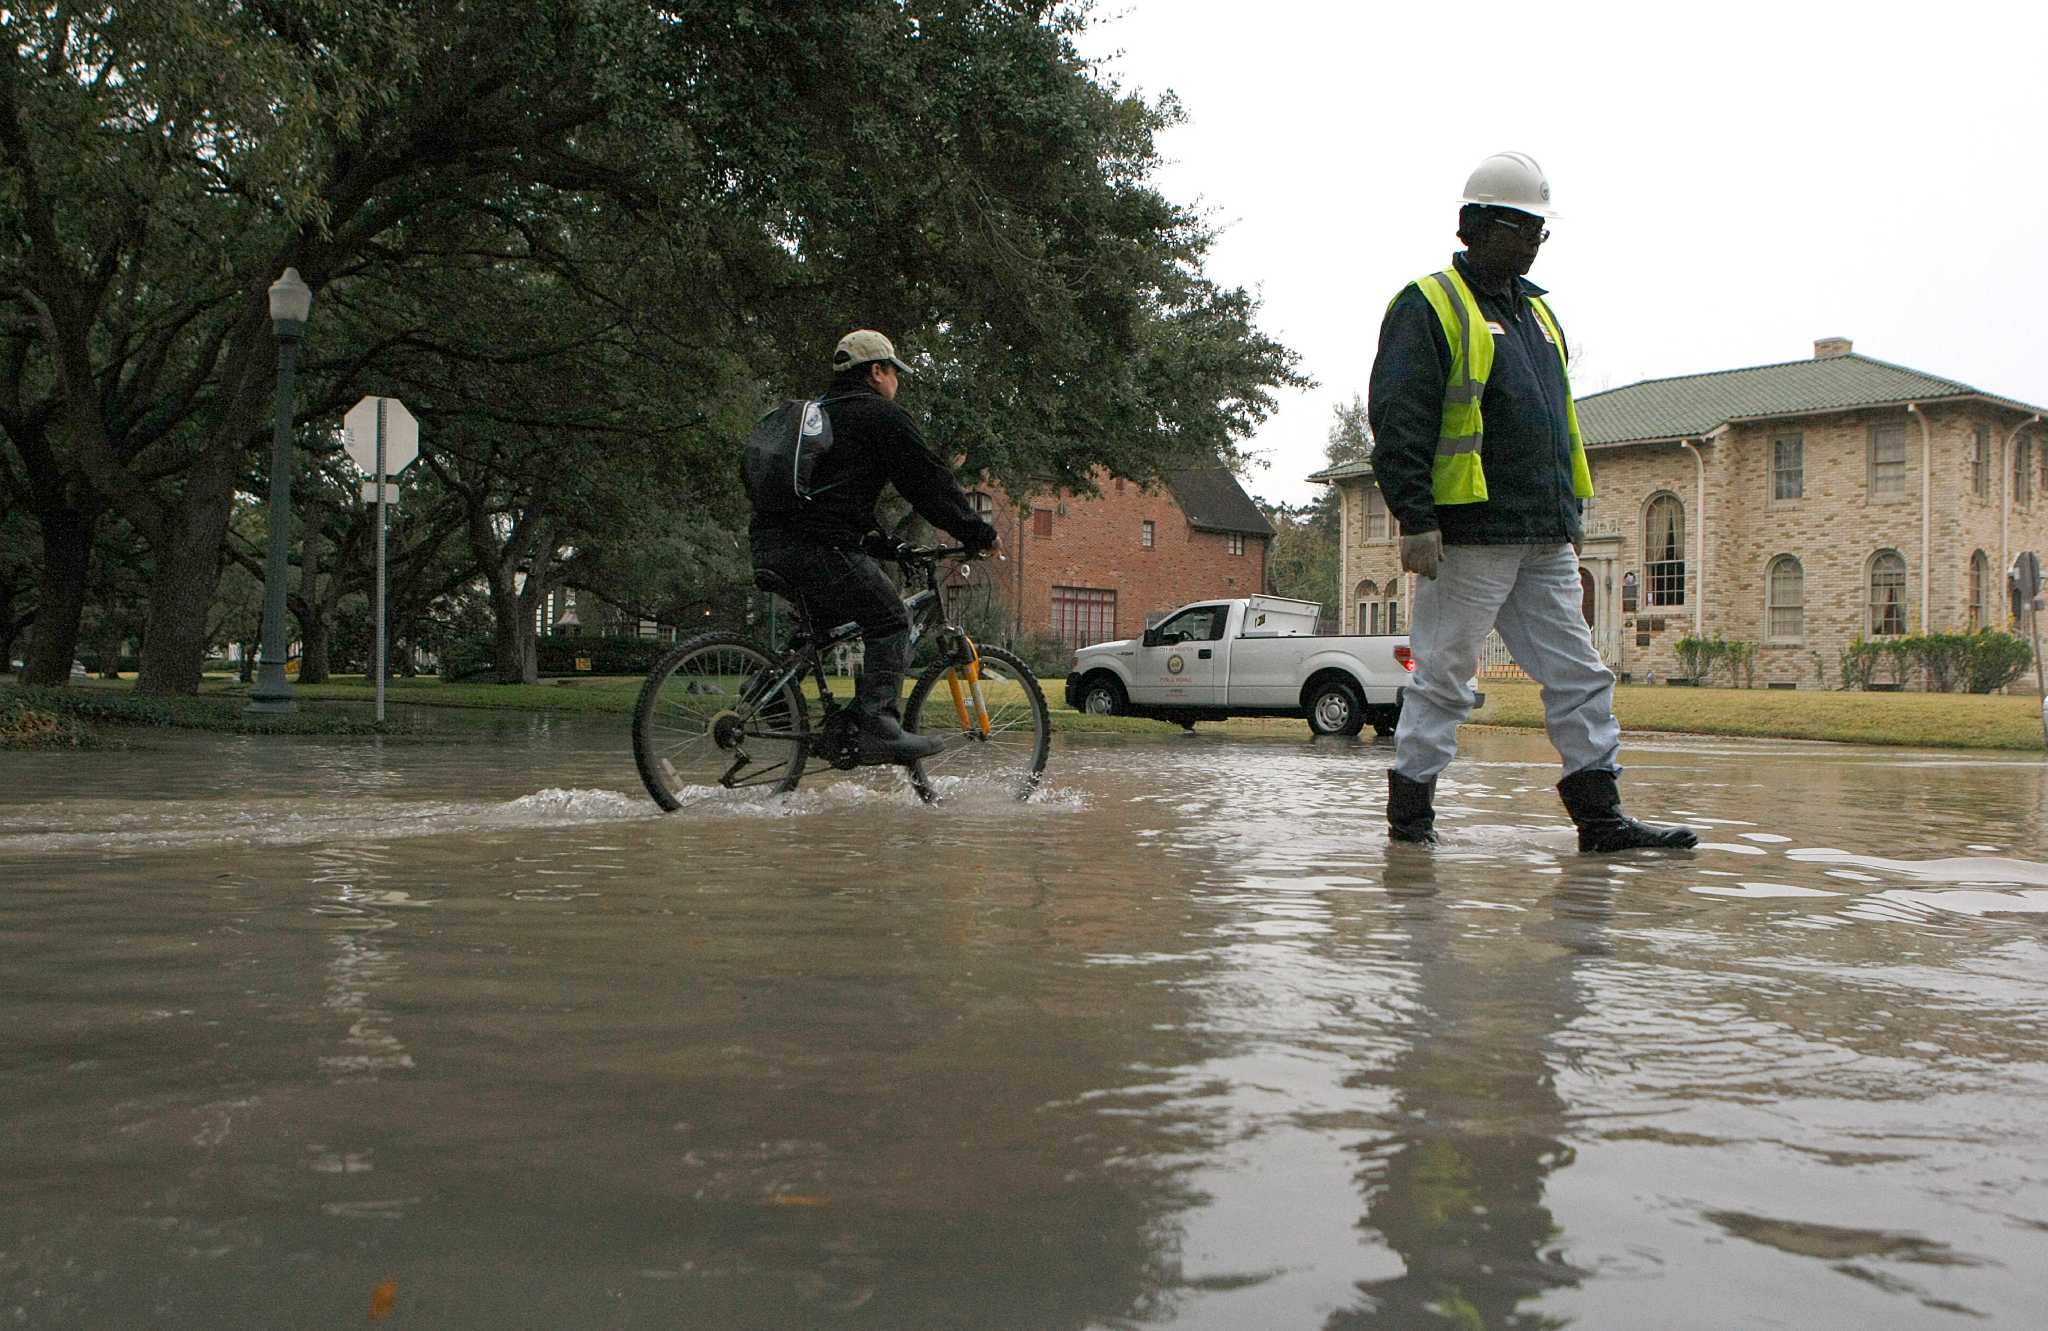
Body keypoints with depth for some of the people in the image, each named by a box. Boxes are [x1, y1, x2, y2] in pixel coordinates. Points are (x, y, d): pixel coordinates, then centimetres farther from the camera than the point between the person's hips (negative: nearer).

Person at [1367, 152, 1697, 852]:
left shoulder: (1537, 310, 21)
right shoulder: (1428, 306, -5)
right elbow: (1398, 420, -13)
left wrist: (1573, 508, 22)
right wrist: (1415, 519, -19)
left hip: (1545, 541, 8)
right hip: (1467, 534, -8)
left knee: (1579, 674, 5)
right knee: (1443, 674, -1)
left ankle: (1600, 815, 9)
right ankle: (1410, 810, 11)